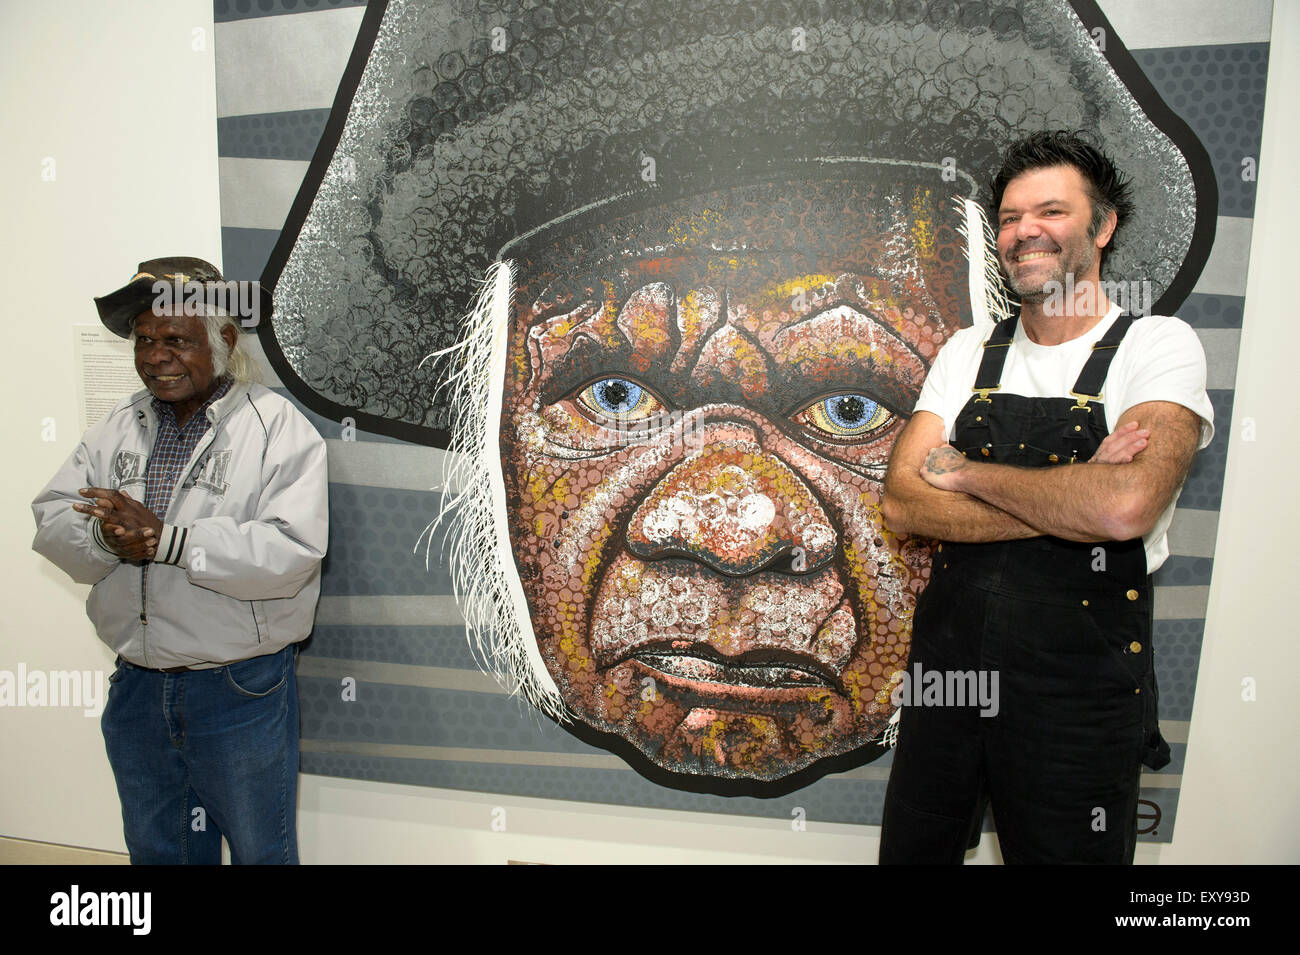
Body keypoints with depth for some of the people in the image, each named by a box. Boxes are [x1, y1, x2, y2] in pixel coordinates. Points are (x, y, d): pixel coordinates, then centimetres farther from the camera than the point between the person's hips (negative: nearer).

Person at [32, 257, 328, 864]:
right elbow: (51, 519, 3)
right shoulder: (119, 426, 7)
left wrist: (165, 539, -29)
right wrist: (105, 537, -19)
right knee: (154, 848, 25)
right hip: (137, 686, 6)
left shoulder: (278, 427, -14)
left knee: (260, 849, 14)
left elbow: (291, 551, -24)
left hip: (241, 692, -5)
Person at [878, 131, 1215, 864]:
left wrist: (965, 473, -14)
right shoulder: (968, 353, 5)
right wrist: (1072, 502, -17)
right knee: (913, 851, 20)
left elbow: (1126, 507, -27)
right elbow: (903, 504, -8)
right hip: (947, 664, 4)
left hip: (1079, 693, -4)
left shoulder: (1160, 346, -7)